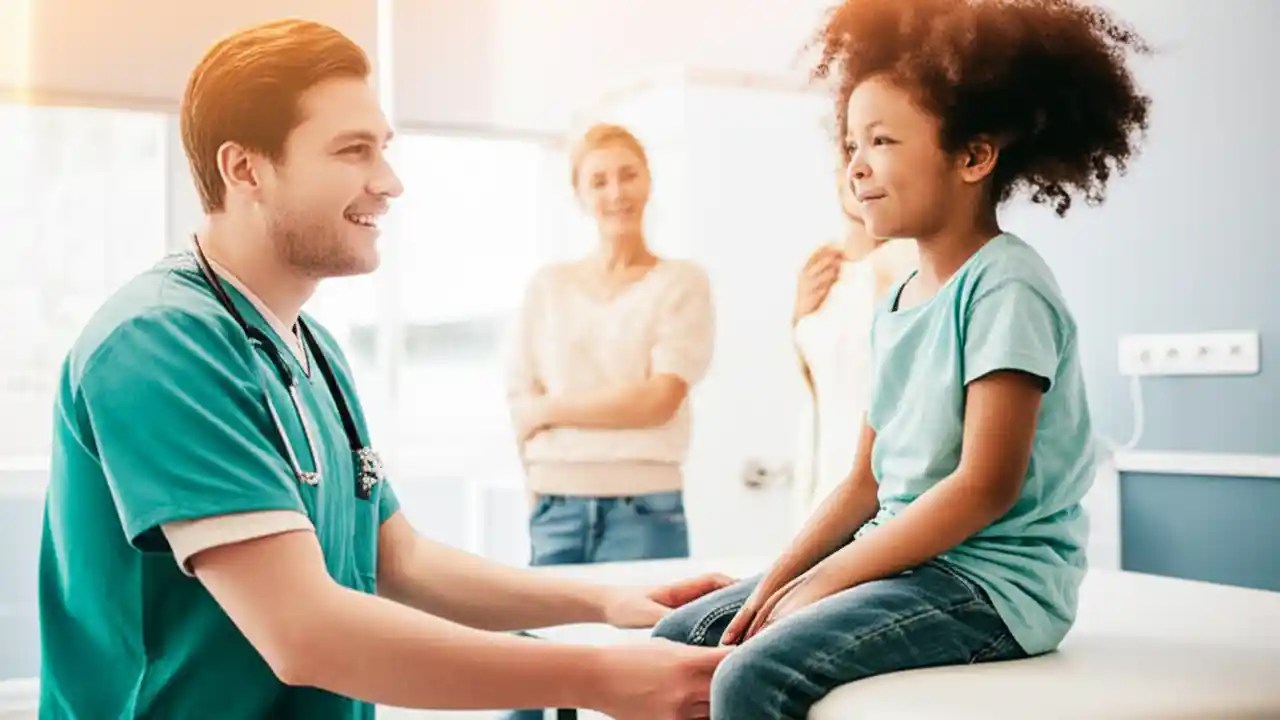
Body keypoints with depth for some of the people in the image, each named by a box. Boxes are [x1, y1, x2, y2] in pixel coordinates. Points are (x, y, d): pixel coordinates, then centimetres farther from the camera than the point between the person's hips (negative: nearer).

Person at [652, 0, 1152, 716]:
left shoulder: (1005, 287, -13)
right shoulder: (897, 302, 13)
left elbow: (986, 486, -19)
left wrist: (827, 579, -16)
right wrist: (775, 583, 2)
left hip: (992, 581, -9)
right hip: (905, 558, 9)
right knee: (684, 636, 1)